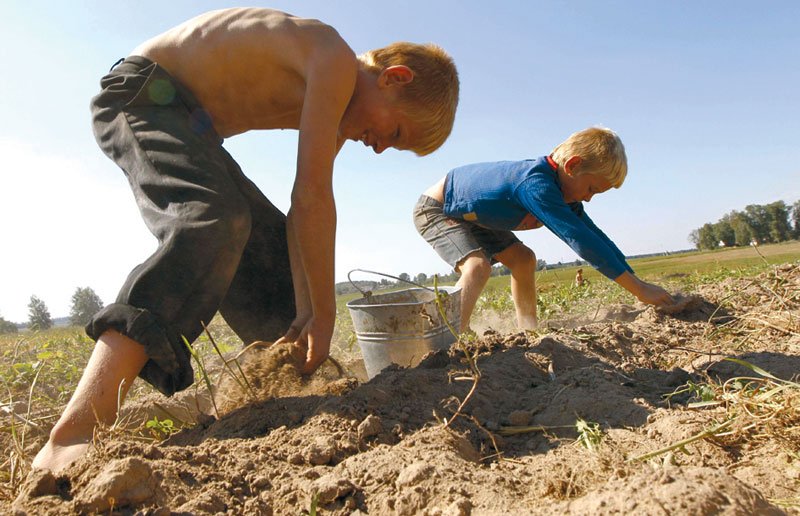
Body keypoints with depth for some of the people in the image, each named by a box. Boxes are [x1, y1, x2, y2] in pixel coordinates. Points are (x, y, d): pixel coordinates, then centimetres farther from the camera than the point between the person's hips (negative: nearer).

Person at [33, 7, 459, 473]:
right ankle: (72, 437, -43)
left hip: (194, 125, 10)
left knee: (275, 248, 10)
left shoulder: (338, 114, 7)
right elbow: (313, 198, -27)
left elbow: (302, 216, 1)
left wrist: (305, 313, -7)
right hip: (142, 92, -10)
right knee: (214, 223, -35)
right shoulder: (336, 61, -21)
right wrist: (324, 316, -19)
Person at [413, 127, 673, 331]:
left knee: (523, 258, 5)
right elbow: (581, 240, -40)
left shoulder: (562, 191, -5)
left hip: (469, 215, 9)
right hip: (435, 209, -9)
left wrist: (637, 281, -1)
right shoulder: (537, 186, -37)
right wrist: (638, 288, -36)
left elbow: (595, 236, 1)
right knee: (478, 265, -31)